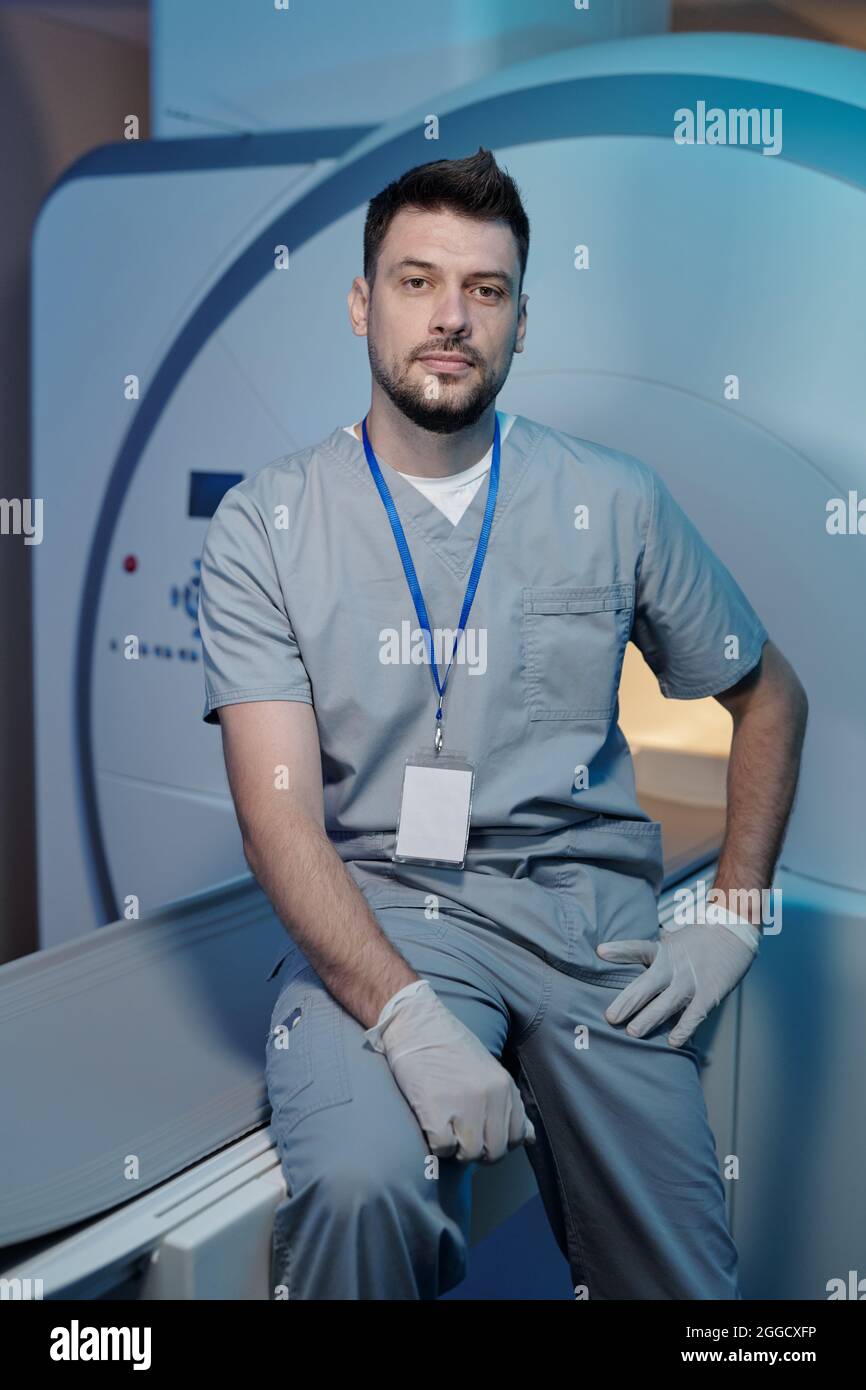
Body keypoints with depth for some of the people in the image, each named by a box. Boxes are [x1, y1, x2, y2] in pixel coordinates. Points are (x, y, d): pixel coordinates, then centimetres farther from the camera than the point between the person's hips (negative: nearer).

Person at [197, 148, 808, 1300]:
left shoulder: (615, 502, 6)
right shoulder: (266, 524, 0)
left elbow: (771, 696, 17)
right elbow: (282, 818, -9)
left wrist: (732, 917, 4)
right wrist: (409, 1018, -23)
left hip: (586, 902, 3)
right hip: (373, 911, -2)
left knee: (677, 1271, -8)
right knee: (363, 1187, -30)